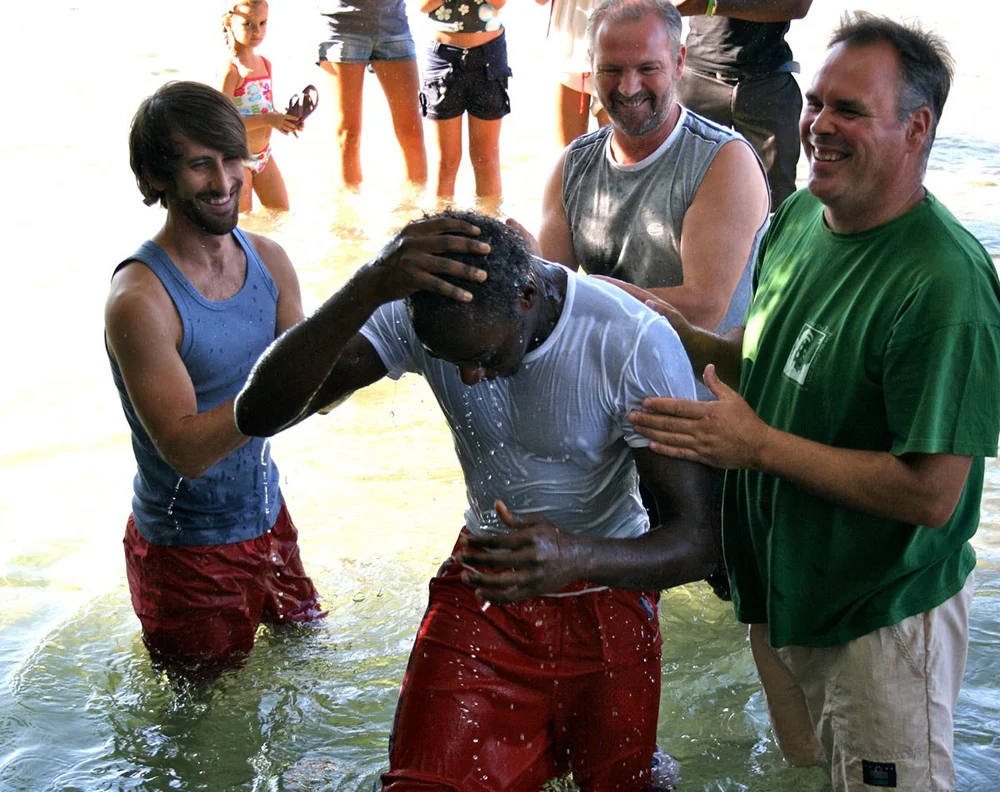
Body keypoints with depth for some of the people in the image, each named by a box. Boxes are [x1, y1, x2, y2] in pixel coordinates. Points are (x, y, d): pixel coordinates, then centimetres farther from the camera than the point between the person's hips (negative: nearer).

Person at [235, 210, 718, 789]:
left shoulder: (636, 344, -26)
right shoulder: (418, 313, -19)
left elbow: (700, 540, -25)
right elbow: (258, 413, -29)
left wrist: (578, 559, -45)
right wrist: (367, 290, -44)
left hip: (606, 588, -1)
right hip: (485, 585, 1)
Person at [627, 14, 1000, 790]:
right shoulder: (798, 216, -1)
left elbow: (931, 493, -28)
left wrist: (756, 445, -25)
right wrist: (688, 340, -3)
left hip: (882, 616, -8)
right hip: (781, 584, 8)